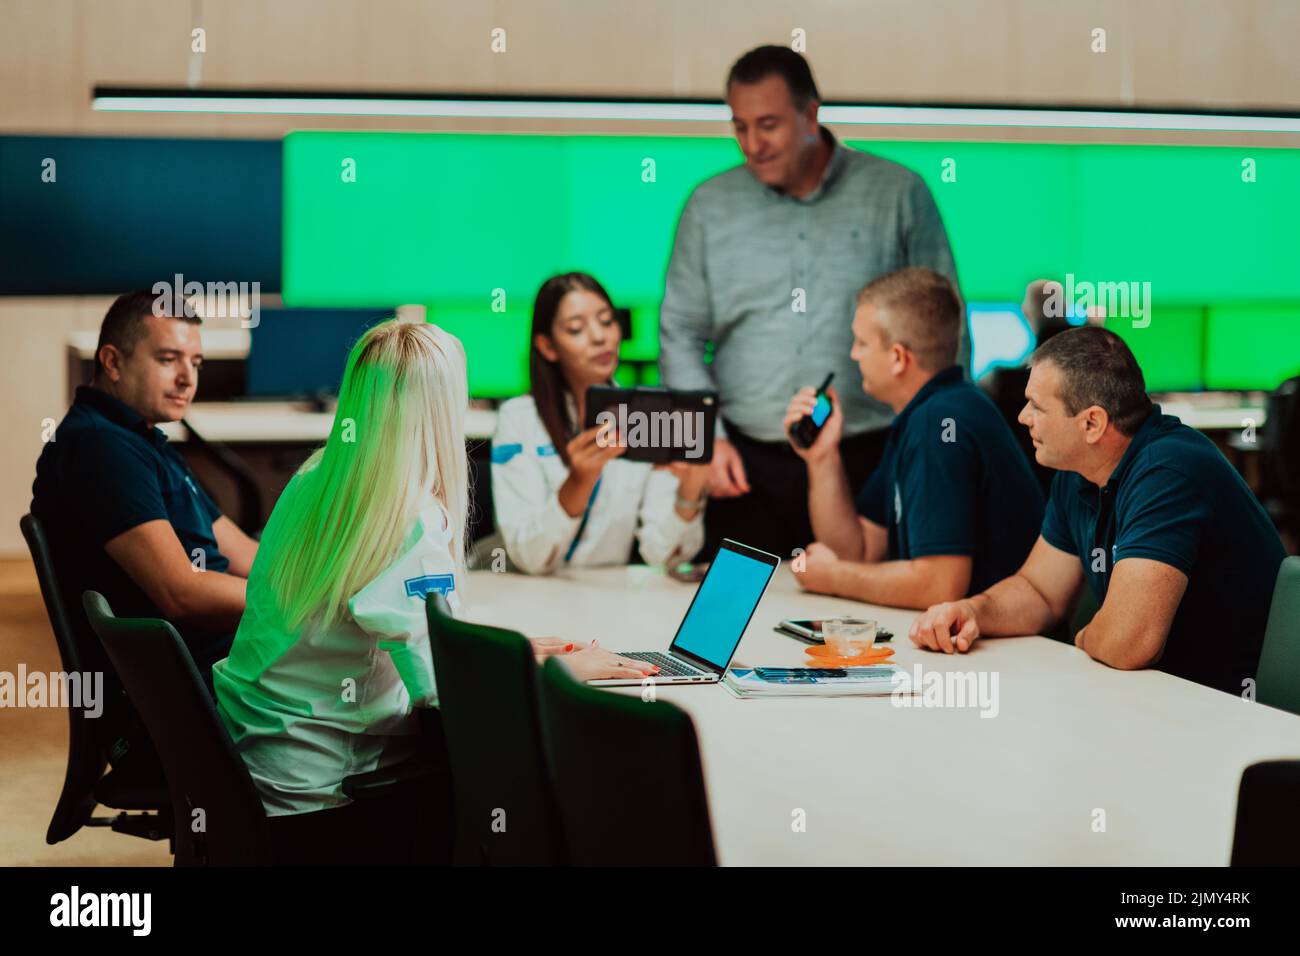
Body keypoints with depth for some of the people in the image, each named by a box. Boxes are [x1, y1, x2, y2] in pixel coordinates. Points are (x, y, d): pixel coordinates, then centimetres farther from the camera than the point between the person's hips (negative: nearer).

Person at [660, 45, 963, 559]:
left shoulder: (899, 195, 2)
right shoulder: (711, 205, 8)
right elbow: (680, 336, 10)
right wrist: (707, 436, -2)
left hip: (869, 460, -1)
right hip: (747, 464, 2)